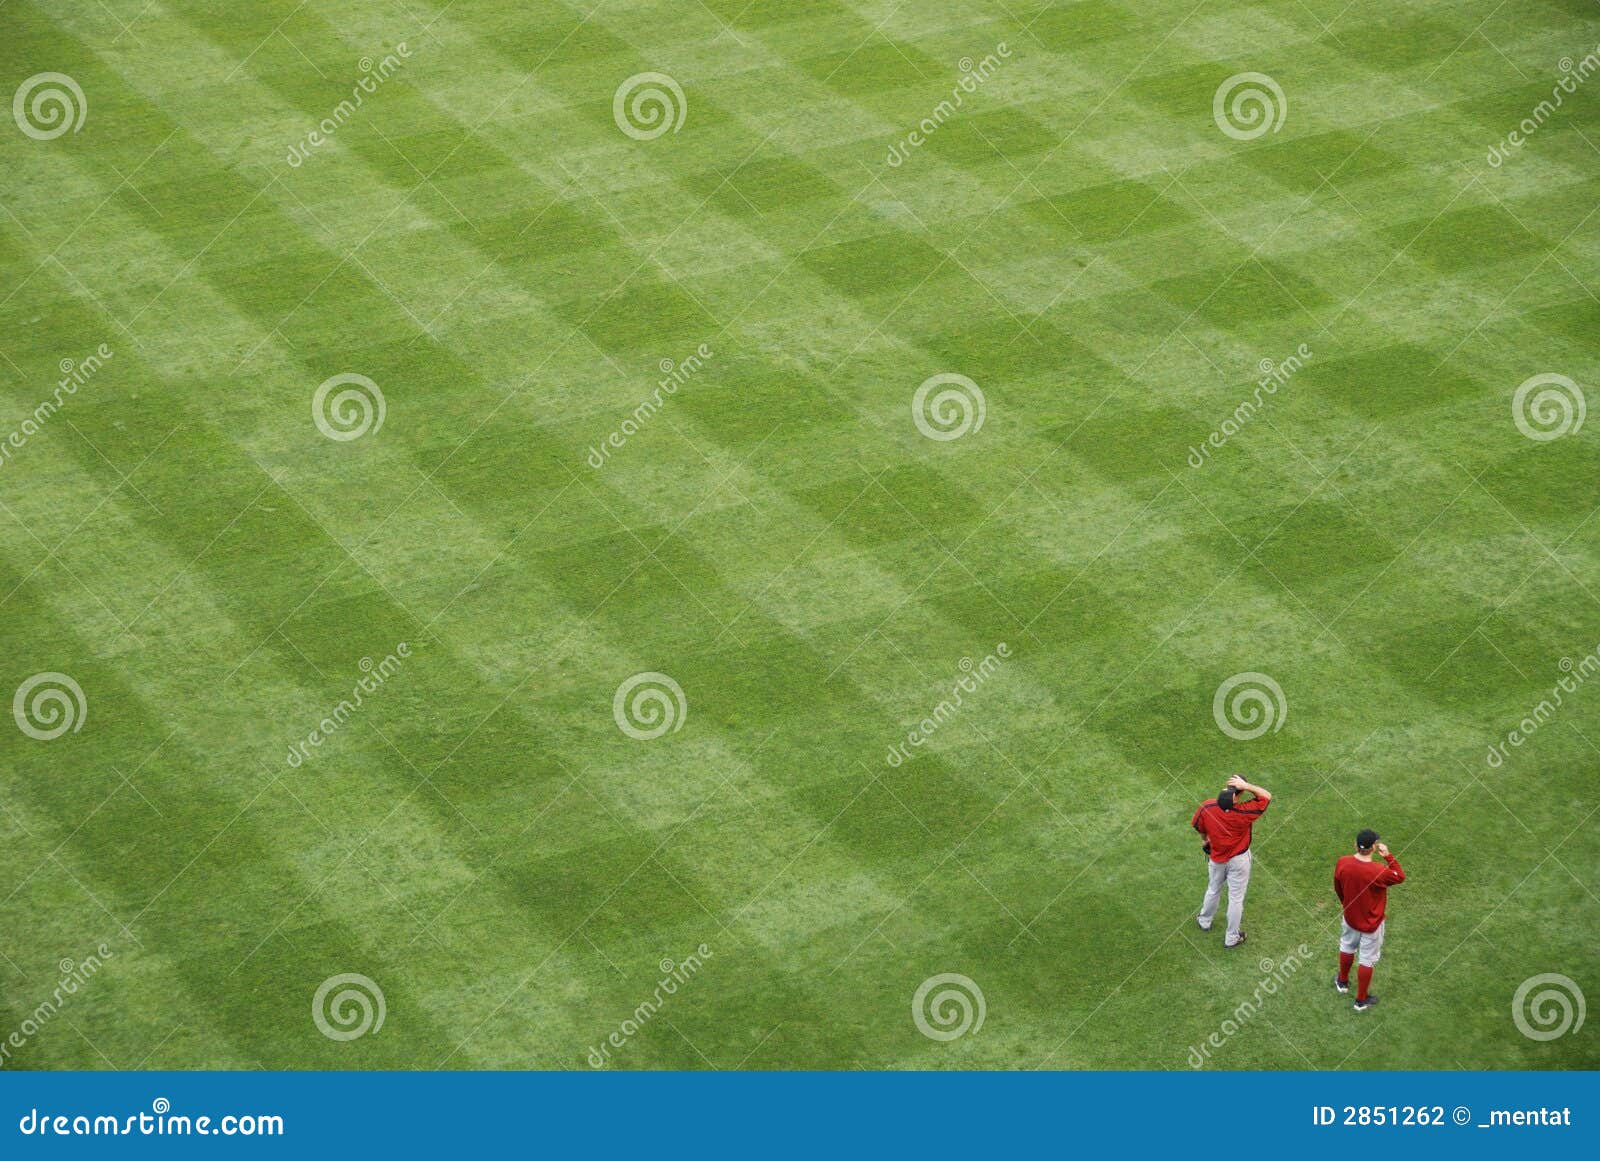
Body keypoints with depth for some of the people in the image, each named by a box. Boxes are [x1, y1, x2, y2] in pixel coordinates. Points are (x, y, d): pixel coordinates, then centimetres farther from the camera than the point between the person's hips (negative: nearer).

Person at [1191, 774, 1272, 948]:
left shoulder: (1206, 808, -23)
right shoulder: (1243, 812, -33)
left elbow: (1199, 826, -2)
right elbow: (1266, 796, -20)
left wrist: (1206, 840, 19)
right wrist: (1246, 787, -31)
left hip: (1216, 858, 3)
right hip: (1239, 860, -3)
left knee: (1213, 890, 29)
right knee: (1236, 898, 15)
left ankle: (1205, 921, 52)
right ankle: (1232, 937, 29)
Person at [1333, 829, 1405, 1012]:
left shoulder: (1342, 863, -21)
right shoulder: (1379, 872, -35)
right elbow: (1400, 877, -14)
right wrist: (1388, 856, -13)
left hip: (1350, 917, 4)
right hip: (1371, 924, -4)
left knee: (1347, 948, 31)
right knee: (1367, 960, 15)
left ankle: (1343, 982, 54)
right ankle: (1361, 1000, 31)